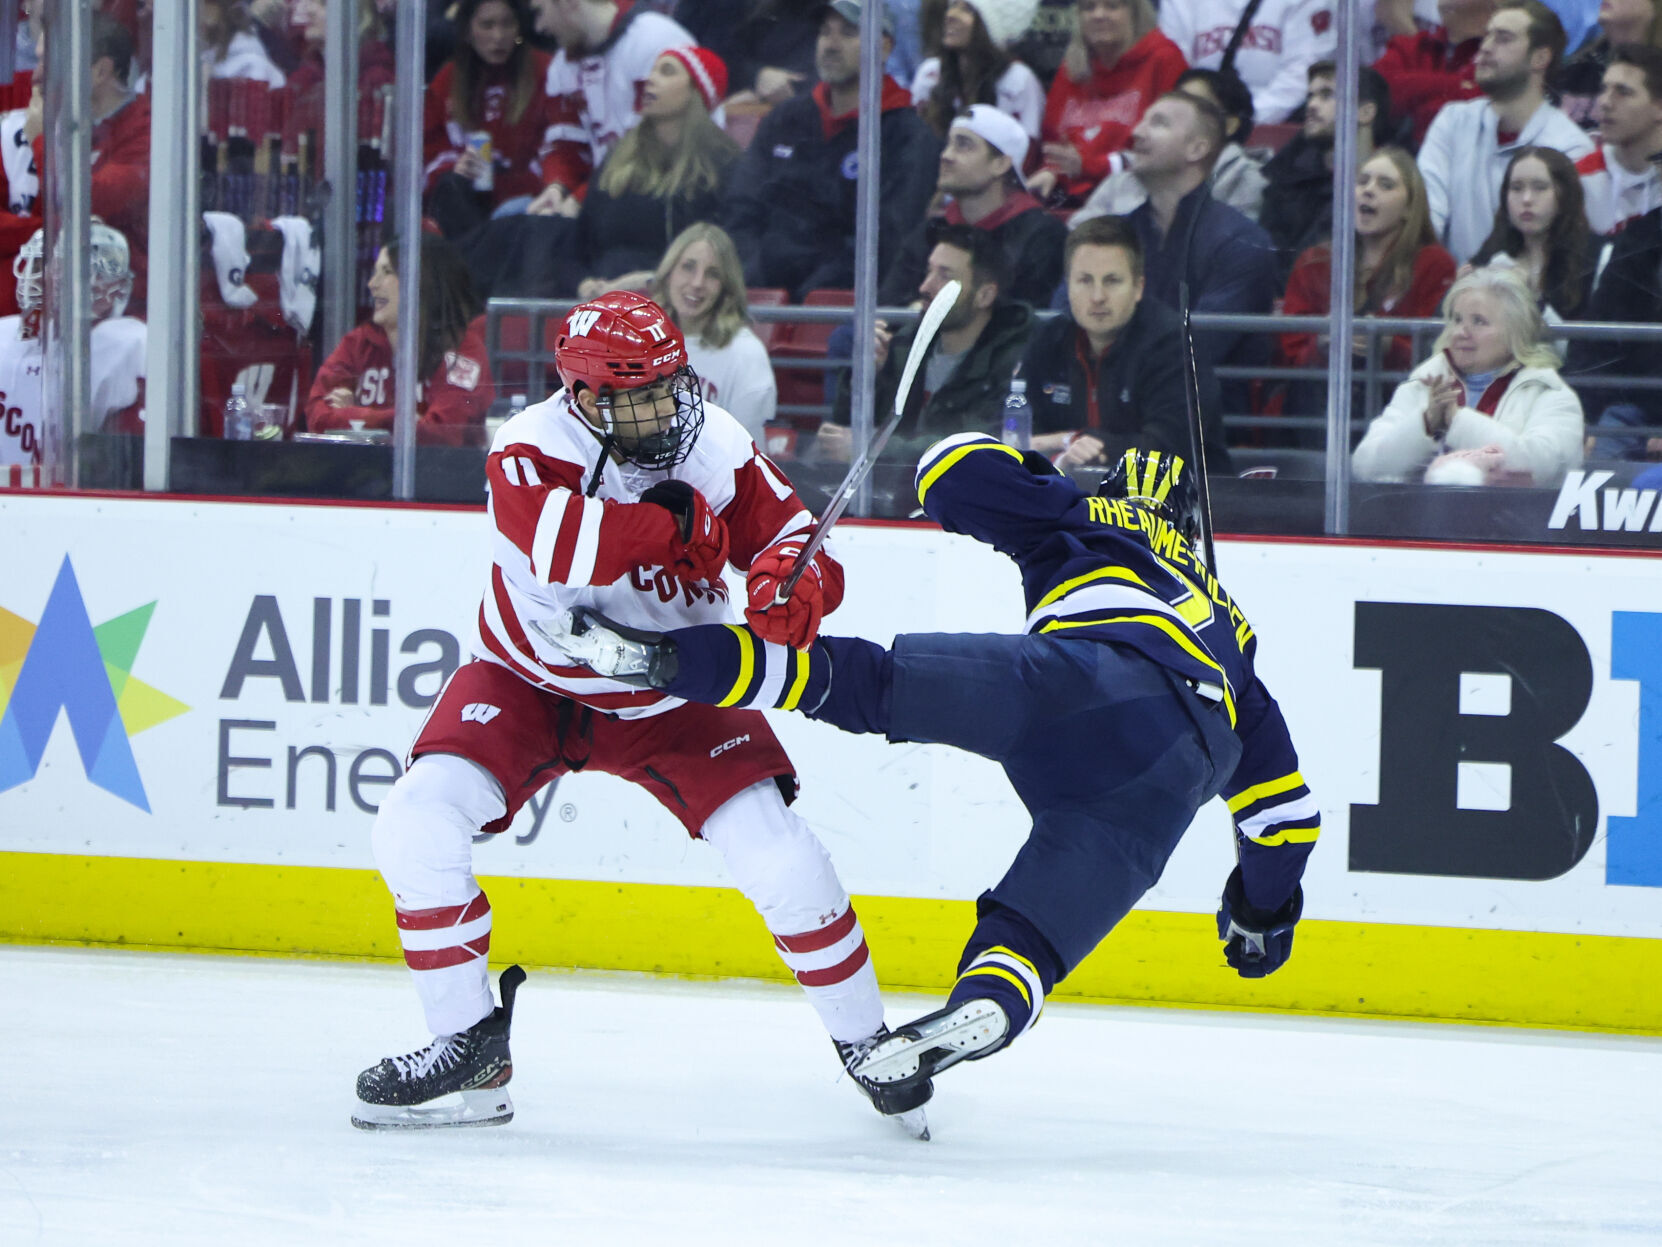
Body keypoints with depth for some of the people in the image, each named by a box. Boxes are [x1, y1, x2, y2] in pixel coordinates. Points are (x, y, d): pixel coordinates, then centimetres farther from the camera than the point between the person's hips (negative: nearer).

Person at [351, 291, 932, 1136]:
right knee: (416, 826, -20)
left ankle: (863, 1038, 10)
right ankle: (469, 1043, -6)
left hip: (671, 694, 1)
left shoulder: (716, 448, -14)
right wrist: (677, 522, -38)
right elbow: (560, 548, -45)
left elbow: (796, 541, -11)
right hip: (531, 681, -1)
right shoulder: (530, 451, -25)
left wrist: (788, 583, -35)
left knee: (779, 858, -13)